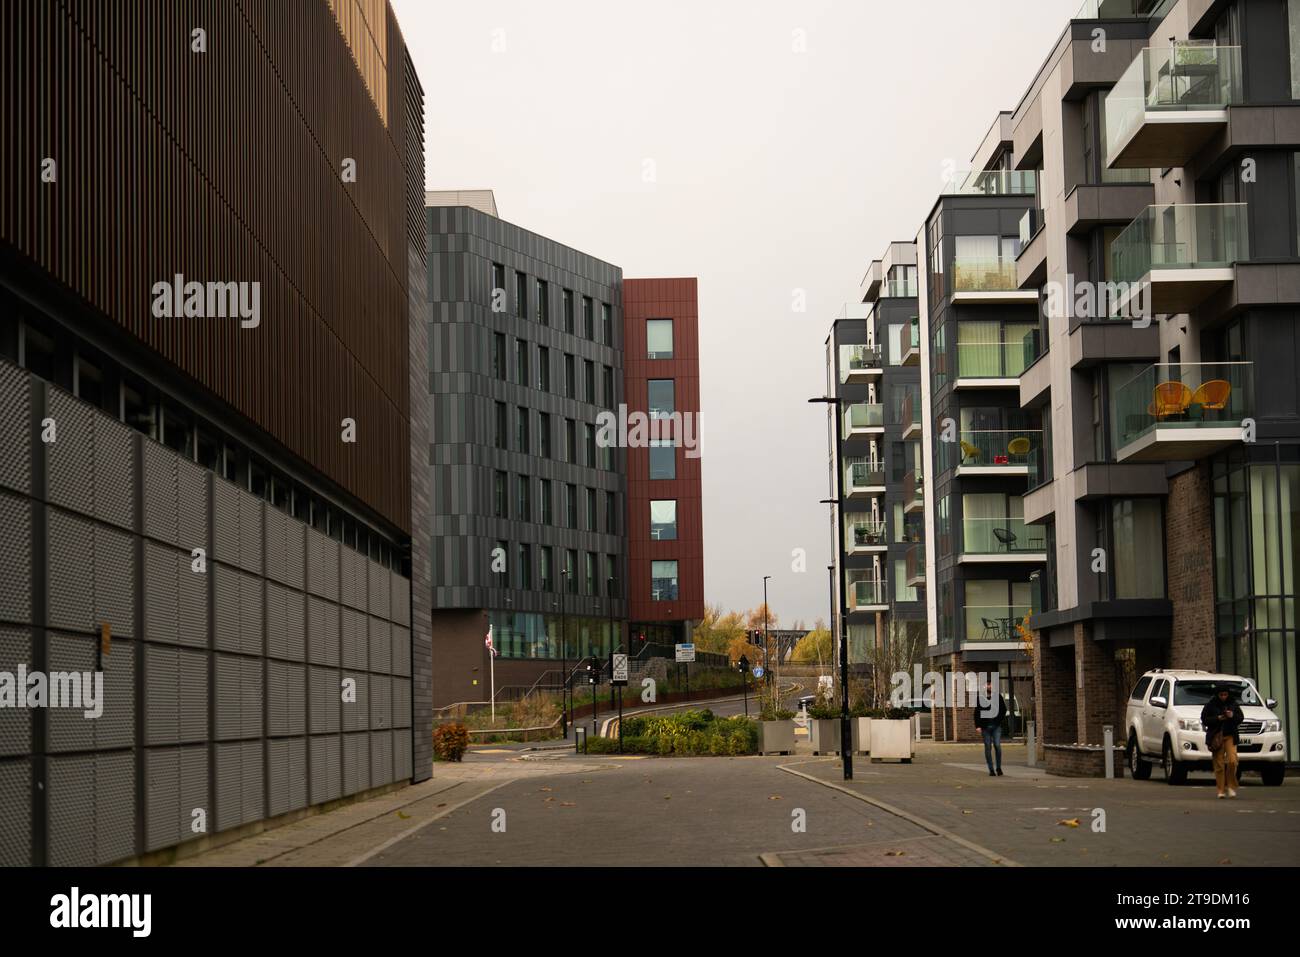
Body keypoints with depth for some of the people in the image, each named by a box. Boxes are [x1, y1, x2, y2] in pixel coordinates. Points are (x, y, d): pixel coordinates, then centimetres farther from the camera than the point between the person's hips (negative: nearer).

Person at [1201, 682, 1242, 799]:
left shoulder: (1233, 704, 8)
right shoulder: (1211, 704, 1)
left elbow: (1240, 718, 10)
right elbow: (1204, 719, -1)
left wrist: (1232, 716, -11)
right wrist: (1217, 718, -15)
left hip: (1230, 736, 1)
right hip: (1216, 736, -1)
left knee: (1232, 761, -14)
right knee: (1219, 764, -2)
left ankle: (1231, 786, 3)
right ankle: (1221, 790, 5)